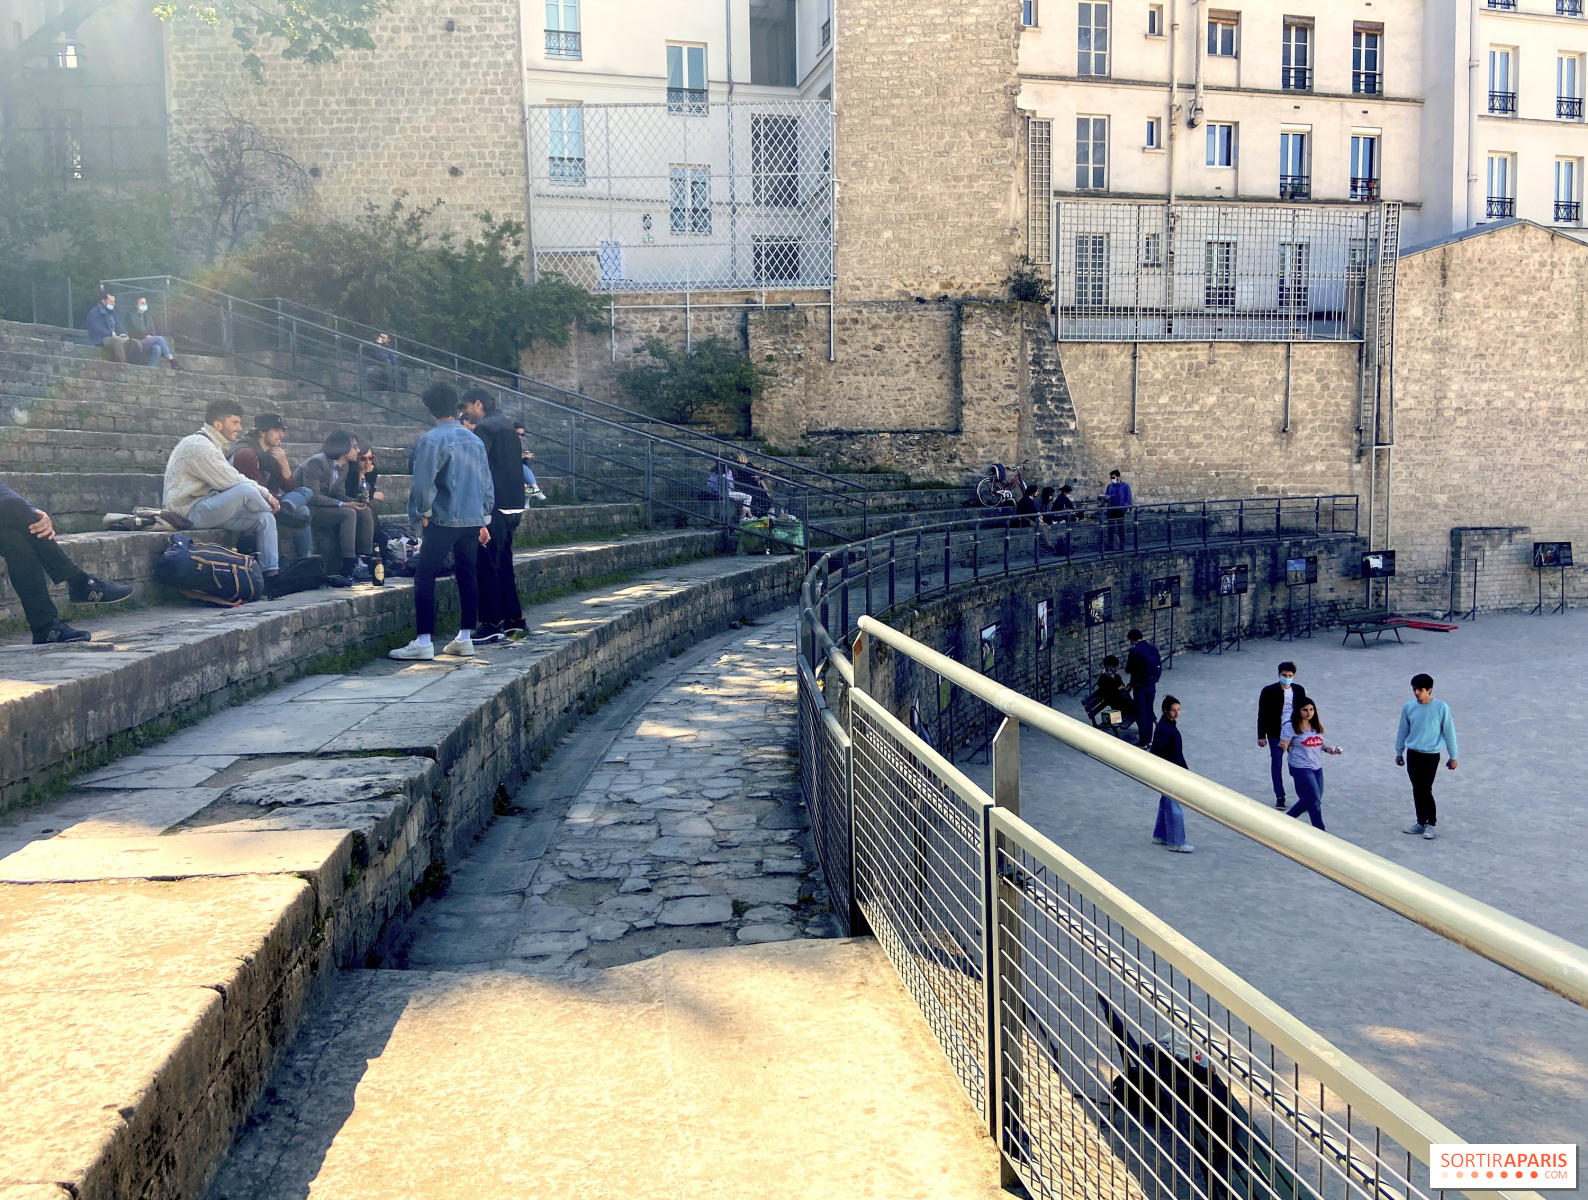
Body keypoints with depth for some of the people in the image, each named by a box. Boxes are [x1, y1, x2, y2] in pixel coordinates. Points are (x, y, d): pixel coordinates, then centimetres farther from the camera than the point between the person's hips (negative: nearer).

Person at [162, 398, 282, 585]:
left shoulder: (213, 445, 17)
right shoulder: (198, 446, -16)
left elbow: (232, 479, 13)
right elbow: (230, 482, -19)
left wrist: (263, 492, -3)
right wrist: (266, 494, -10)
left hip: (209, 509, 10)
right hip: (190, 512, -10)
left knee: (265, 519, -4)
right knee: (245, 490, -29)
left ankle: (271, 575, -6)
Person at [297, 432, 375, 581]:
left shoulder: (344, 466, 7)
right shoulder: (316, 463, -20)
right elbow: (313, 497, -24)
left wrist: (352, 502, -9)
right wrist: (343, 504, -26)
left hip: (324, 506, 9)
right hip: (308, 509, -9)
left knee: (365, 511, -5)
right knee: (348, 514, -28)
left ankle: (366, 562, -7)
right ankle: (349, 569, -30)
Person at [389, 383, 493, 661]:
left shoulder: (431, 440, -9)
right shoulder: (475, 440, 10)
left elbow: (423, 483, -14)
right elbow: (487, 483, 13)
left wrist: (423, 513, 2)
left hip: (444, 520, -6)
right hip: (473, 520, 6)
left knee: (424, 577, -1)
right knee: (467, 576, 12)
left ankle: (424, 642, -5)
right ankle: (465, 638, 15)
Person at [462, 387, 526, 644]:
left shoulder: (484, 428, -11)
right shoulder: (509, 426, 17)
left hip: (495, 507, -9)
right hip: (513, 506, 9)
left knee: (488, 565, -6)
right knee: (504, 563, 15)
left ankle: (491, 625, -5)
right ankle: (514, 619, 19)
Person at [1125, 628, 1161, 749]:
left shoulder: (1134, 651, -19)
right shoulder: (1153, 648, 0)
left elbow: (1129, 669, -14)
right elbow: (1159, 667, 6)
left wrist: (1127, 661, 4)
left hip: (1139, 686, -6)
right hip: (1152, 685, 6)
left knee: (1141, 713, 2)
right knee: (1149, 710, 16)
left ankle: (1143, 741, 6)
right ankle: (1149, 738, 25)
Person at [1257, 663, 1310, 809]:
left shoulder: (1299, 690, -1)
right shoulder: (1268, 691, -10)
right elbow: (1262, 715, -6)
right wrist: (1261, 736, -7)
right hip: (1276, 734, -2)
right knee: (1277, 765, 5)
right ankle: (1280, 797, 15)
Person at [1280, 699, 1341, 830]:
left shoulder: (1317, 726, 8)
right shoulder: (1292, 727, -12)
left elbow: (1319, 744, 18)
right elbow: (1284, 746, -11)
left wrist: (1328, 749, 2)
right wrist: (1283, 746, -30)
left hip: (1317, 768, 7)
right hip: (1301, 768, -7)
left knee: (1309, 800, 11)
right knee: (1315, 800, -6)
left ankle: (1287, 818, 30)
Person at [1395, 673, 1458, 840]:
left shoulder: (1441, 708, -11)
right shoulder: (1408, 707, -2)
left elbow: (1449, 732, -3)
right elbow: (1403, 731, 9)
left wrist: (1452, 756, 2)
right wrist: (1399, 752, 15)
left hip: (1431, 755, -4)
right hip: (1412, 754, 4)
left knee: (1425, 790, -7)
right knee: (1417, 789, 10)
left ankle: (1430, 824, 7)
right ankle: (1421, 822, 21)